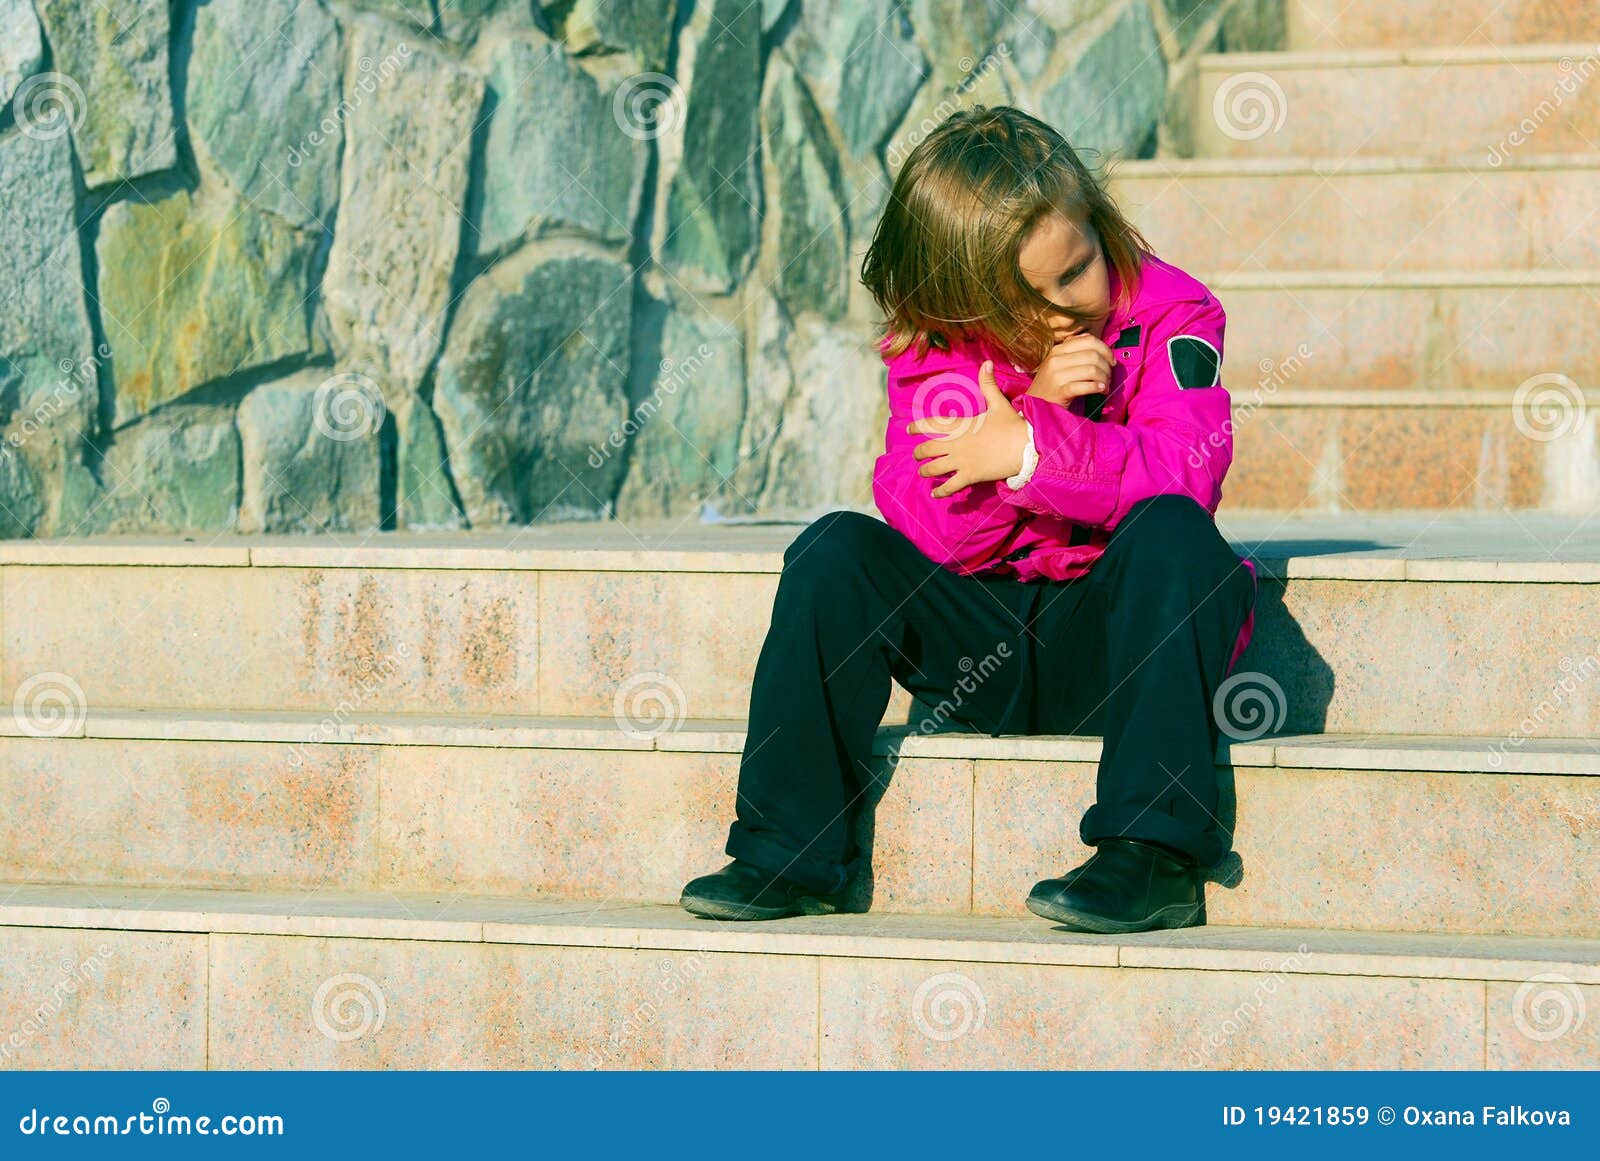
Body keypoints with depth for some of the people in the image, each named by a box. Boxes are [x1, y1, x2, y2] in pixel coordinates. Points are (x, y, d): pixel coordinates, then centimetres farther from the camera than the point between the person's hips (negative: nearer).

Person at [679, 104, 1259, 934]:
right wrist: (1034, 408, -22)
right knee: (837, 550, -19)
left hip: (1111, 643, -3)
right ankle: (790, 853, -18)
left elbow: (1183, 474, -22)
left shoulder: (1168, 313, -6)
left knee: (1173, 529, -33)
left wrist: (1027, 452, -26)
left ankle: (1154, 855, -37)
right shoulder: (932, 350, 1)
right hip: (979, 645, 3)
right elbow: (926, 534, -12)